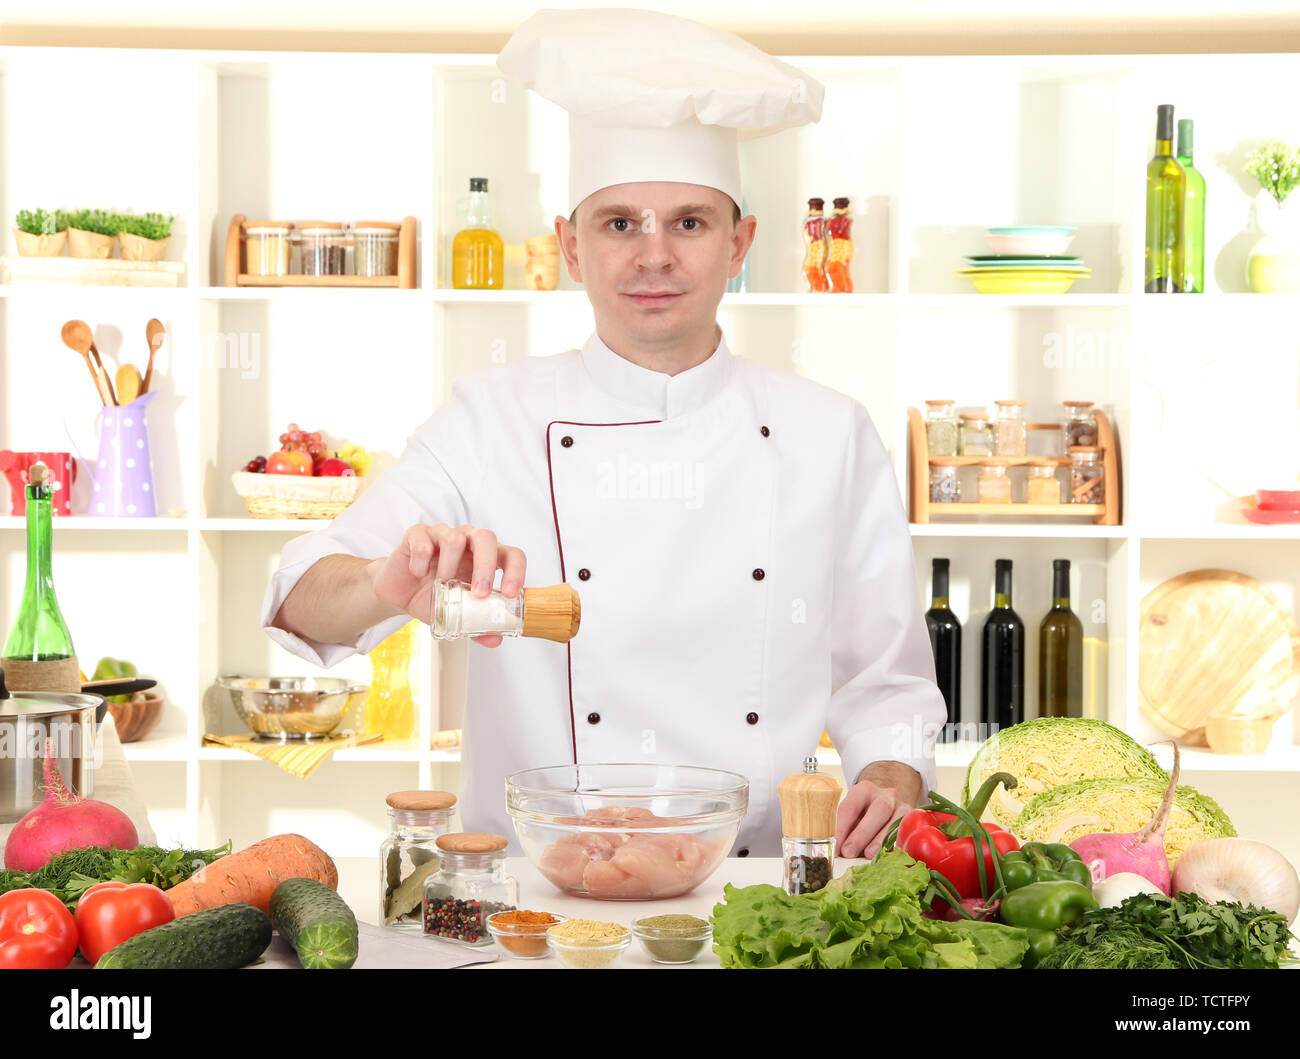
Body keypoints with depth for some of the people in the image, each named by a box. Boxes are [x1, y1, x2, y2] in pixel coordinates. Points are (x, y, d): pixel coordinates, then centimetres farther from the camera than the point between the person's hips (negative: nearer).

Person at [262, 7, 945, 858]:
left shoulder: (828, 436, 9)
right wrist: (388, 587, -29)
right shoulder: (493, 423, 4)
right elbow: (305, 609, -7)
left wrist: (890, 780, -6)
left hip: (760, 886, 2)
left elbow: (885, 682, 15)